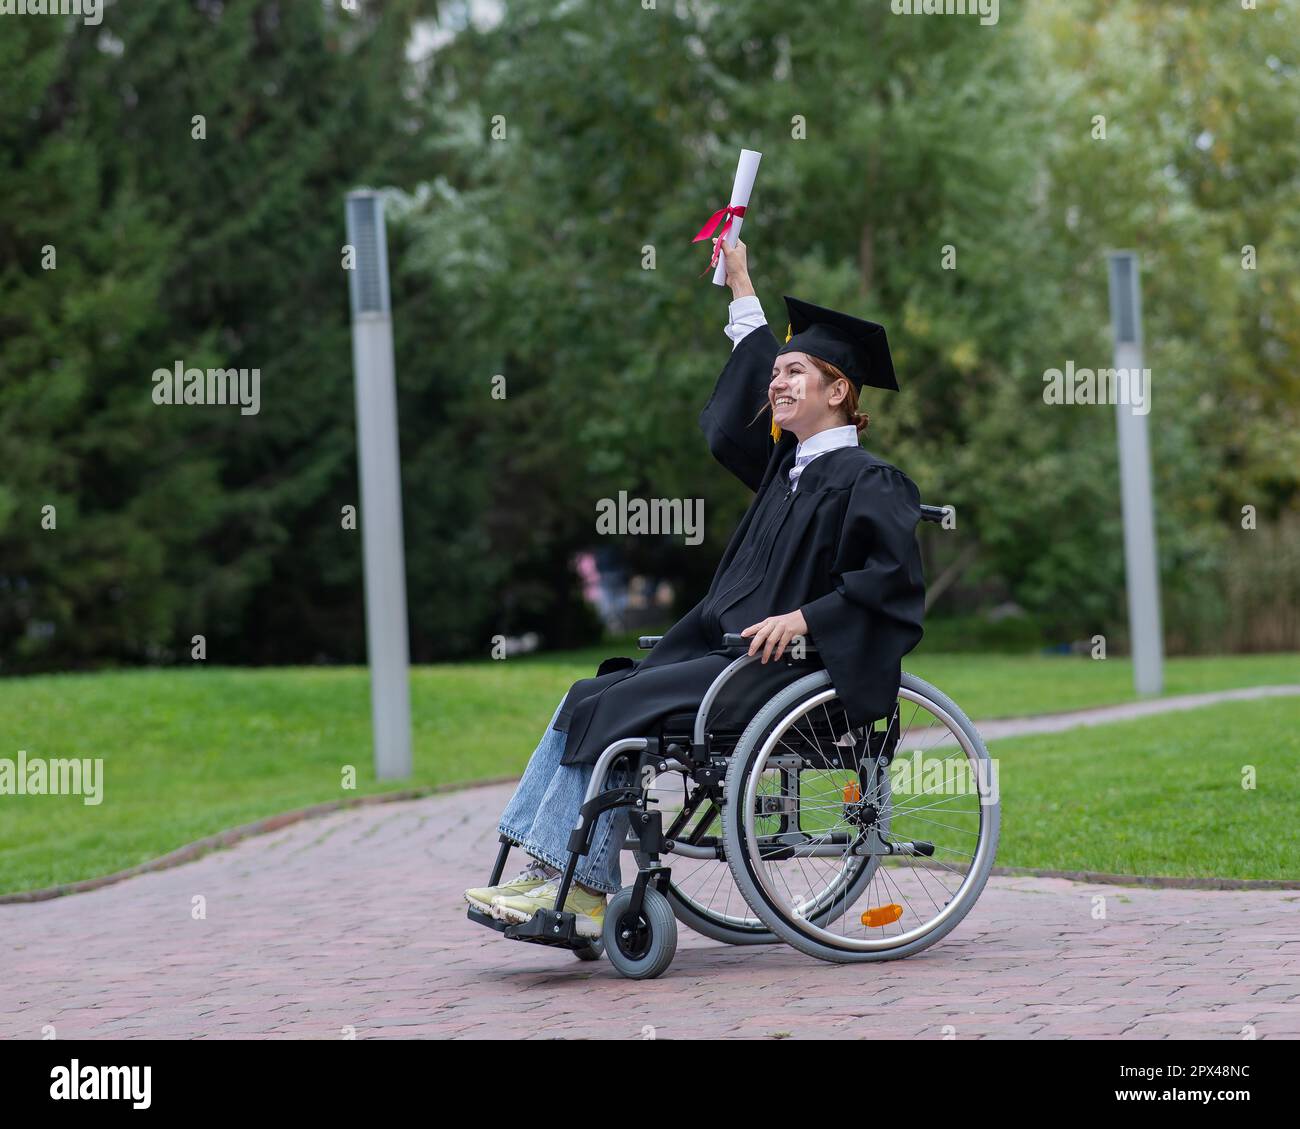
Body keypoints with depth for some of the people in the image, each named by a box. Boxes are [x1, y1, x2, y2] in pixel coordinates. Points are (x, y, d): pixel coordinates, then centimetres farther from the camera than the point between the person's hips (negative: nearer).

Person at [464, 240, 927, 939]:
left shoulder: (868, 481, -7)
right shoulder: (789, 464, 17)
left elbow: (895, 579, -17)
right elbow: (733, 421, 33)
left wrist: (805, 617, -25)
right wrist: (740, 285, 37)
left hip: (781, 666, -9)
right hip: (726, 648, 9)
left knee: (617, 709, -21)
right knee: (589, 699, -6)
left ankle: (584, 889, -17)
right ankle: (544, 871, -14)